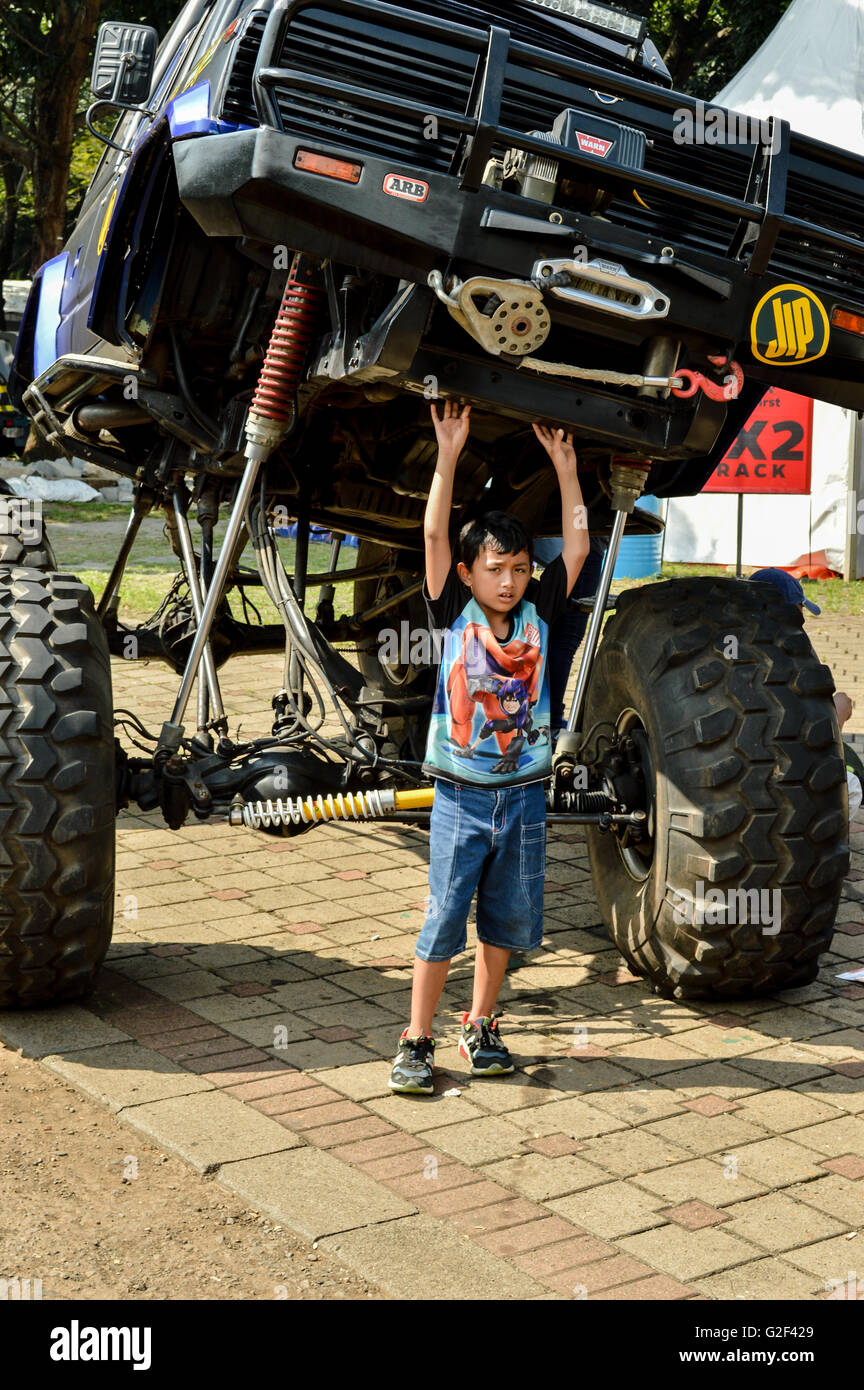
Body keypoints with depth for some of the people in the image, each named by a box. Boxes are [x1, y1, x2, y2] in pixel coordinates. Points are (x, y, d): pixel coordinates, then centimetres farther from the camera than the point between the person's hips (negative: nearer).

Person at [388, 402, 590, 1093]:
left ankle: (481, 1028, 28)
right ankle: (417, 1041, 10)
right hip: (461, 796, -3)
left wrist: (564, 465, 1)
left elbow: (577, 546, 3)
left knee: (505, 920, 12)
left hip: (524, 796, 3)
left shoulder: (539, 612, 2)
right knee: (443, 921, 0)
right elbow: (434, 536, -14)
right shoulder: (454, 614, -5)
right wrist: (449, 456, -17)